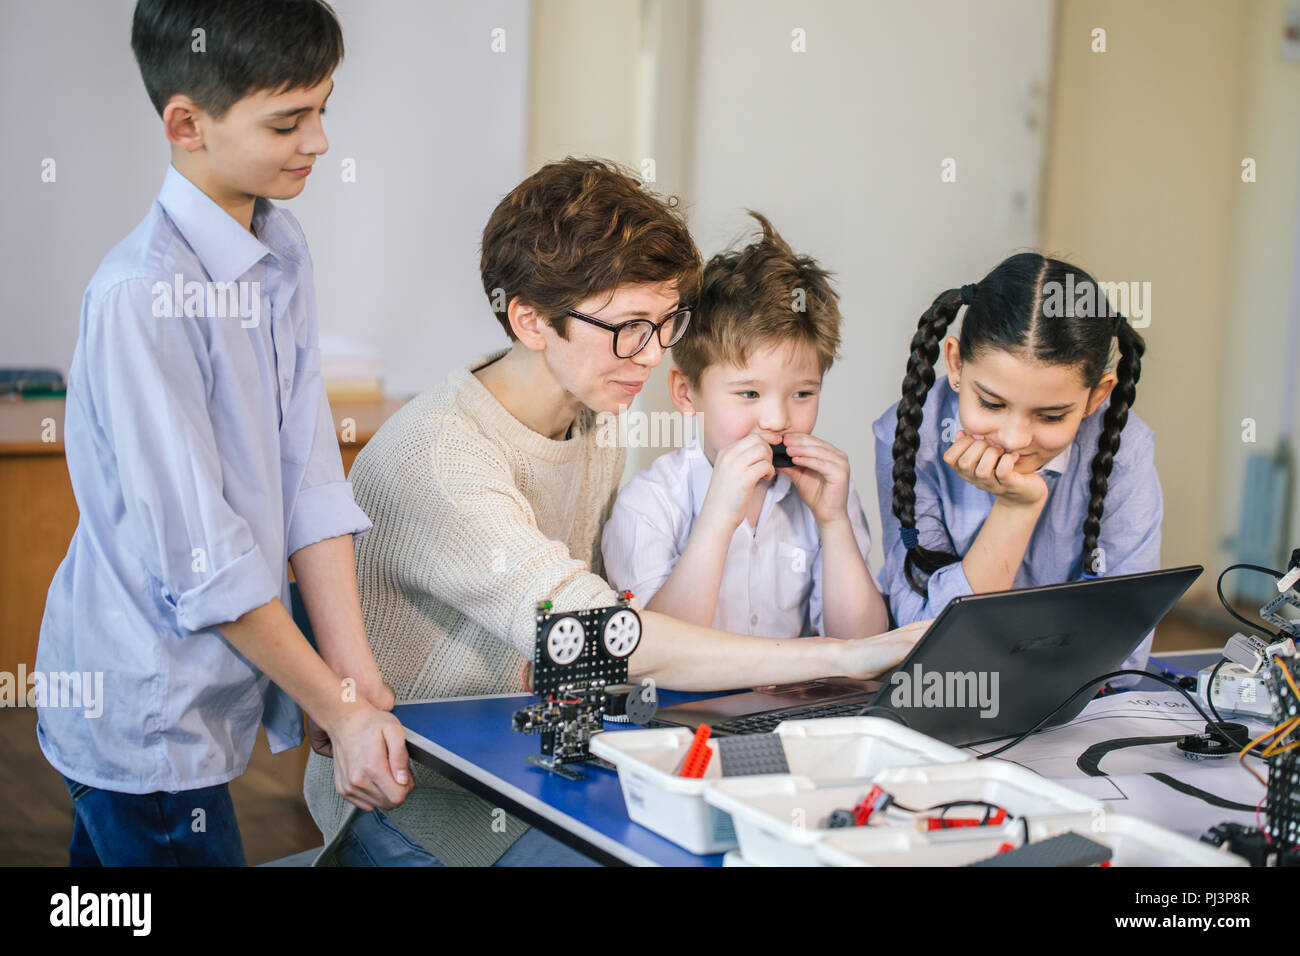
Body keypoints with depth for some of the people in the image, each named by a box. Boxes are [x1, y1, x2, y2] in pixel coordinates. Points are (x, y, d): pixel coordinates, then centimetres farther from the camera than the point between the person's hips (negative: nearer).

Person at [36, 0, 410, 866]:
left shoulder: (282, 251, 3)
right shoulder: (139, 295, -23)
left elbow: (309, 483, 0)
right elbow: (202, 555, -22)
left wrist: (361, 679, -5)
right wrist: (342, 707, -15)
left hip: (216, 692, 7)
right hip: (146, 718, -7)